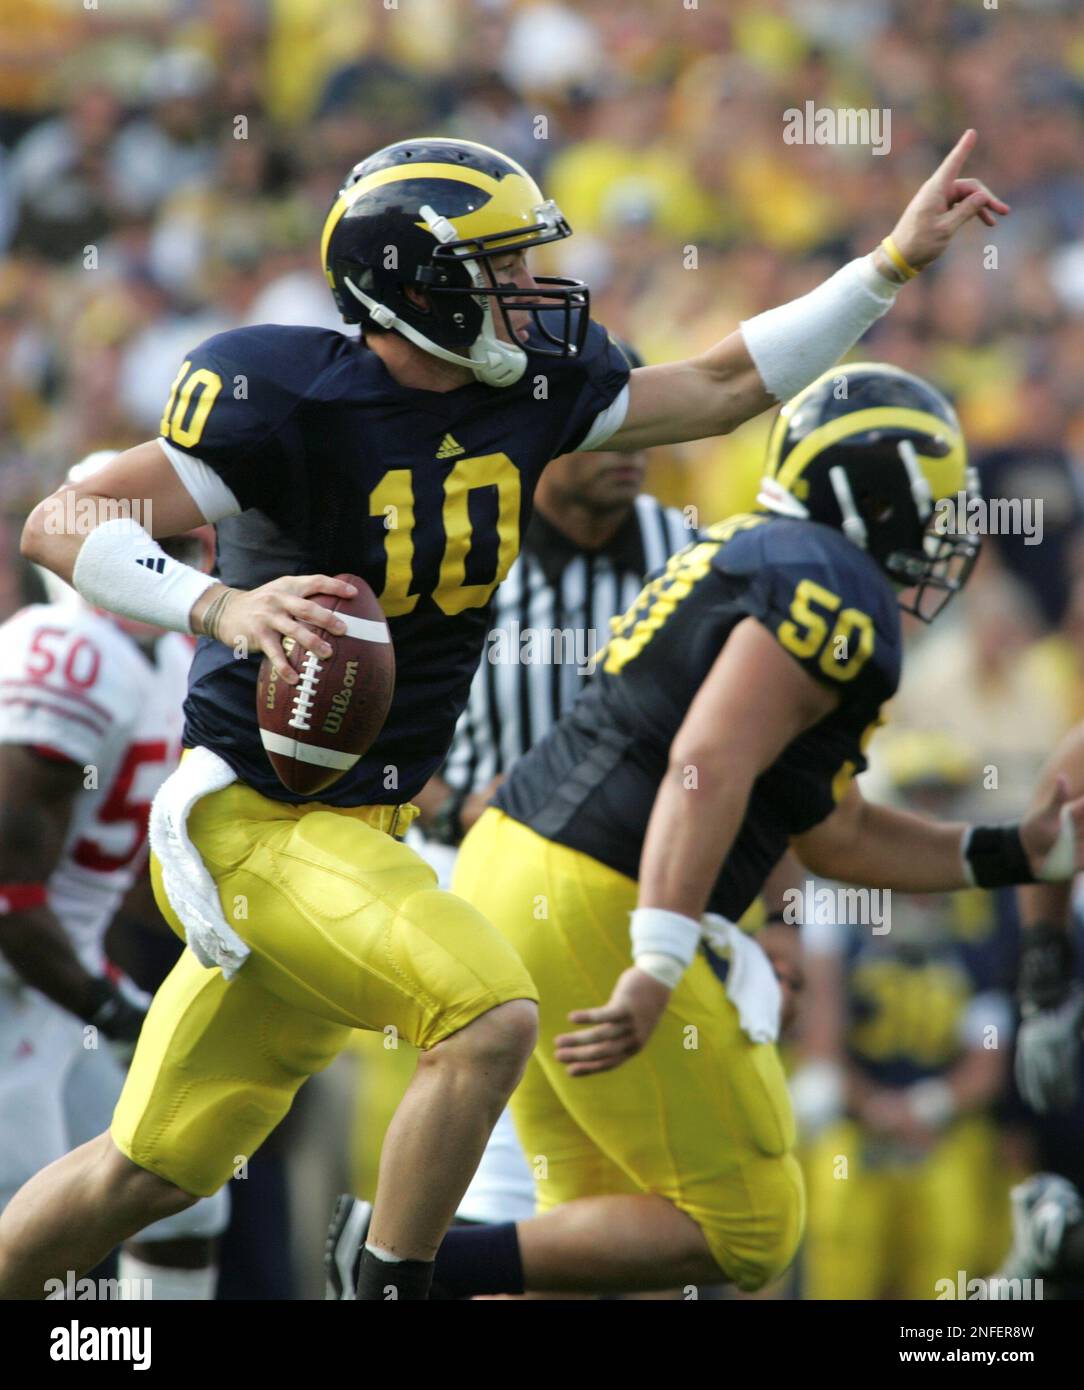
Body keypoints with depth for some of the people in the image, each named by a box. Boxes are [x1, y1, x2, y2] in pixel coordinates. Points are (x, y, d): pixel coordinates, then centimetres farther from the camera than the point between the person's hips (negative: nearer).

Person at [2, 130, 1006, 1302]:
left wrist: (895, 261, 8)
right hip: (256, 821, -8)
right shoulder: (283, 401, -18)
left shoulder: (524, 388, 3)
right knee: (491, 1018, -22)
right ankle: (388, 1292, -9)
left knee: (153, 1170, 13)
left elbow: (723, 387, 12)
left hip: (360, 828, 8)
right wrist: (222, 605, -35)